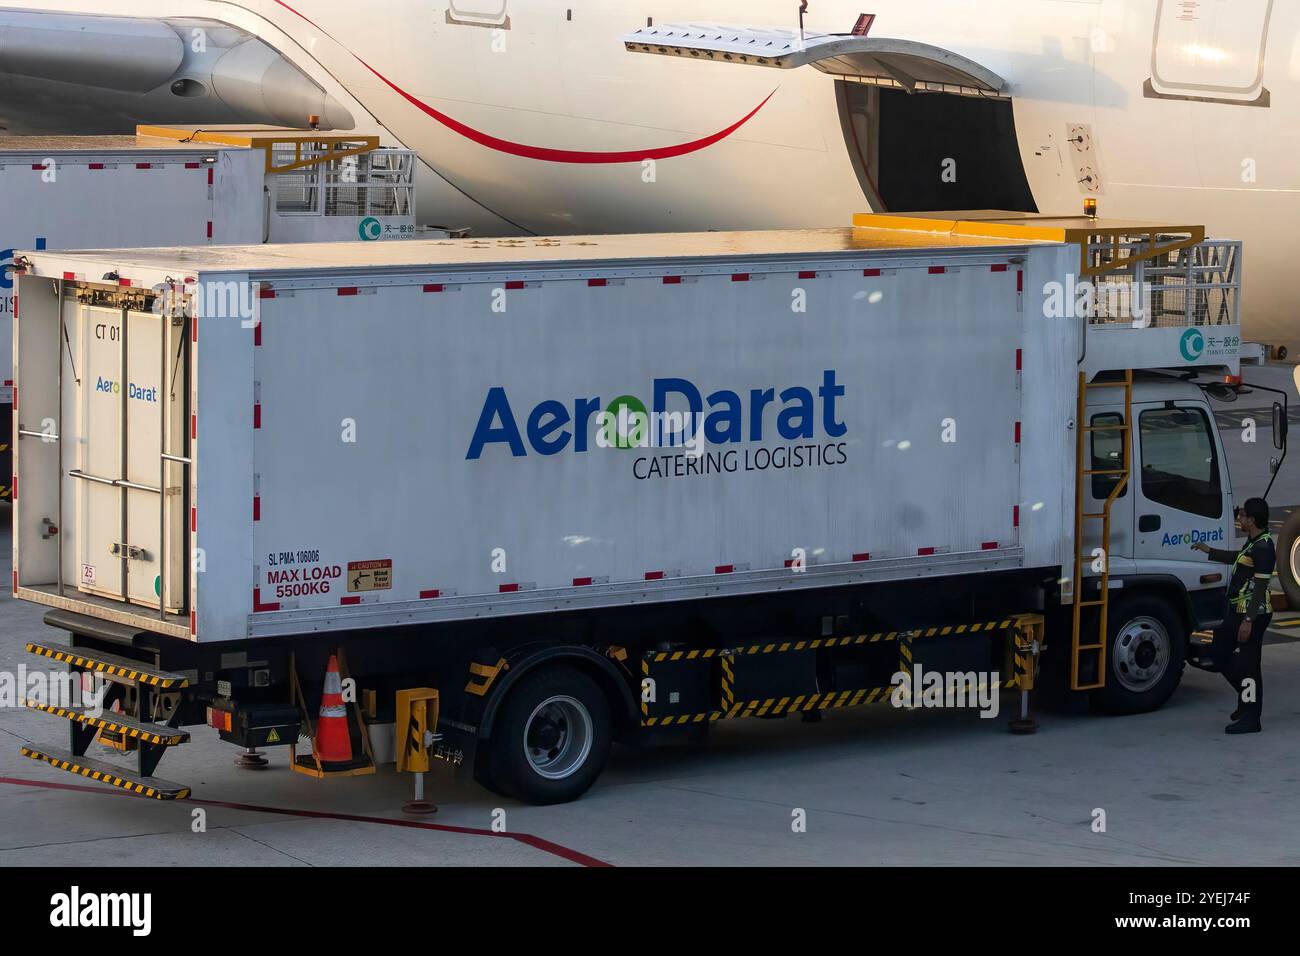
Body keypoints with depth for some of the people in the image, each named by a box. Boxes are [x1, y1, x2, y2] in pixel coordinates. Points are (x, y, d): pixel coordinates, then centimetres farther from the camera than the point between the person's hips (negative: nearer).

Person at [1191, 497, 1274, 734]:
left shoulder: (1264, 548, -19)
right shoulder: (1253, 542, 13)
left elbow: (1260, 586, -22)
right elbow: (1238, 558, 36)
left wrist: (1249, 620, -25)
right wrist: (1209, 551, 45)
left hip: (1253, 614, -11)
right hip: (1237, 611, 11)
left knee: (1247, 664, -7)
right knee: (1218, 652, 17)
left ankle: (1251, 718, -3)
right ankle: (1248, 697, 26)